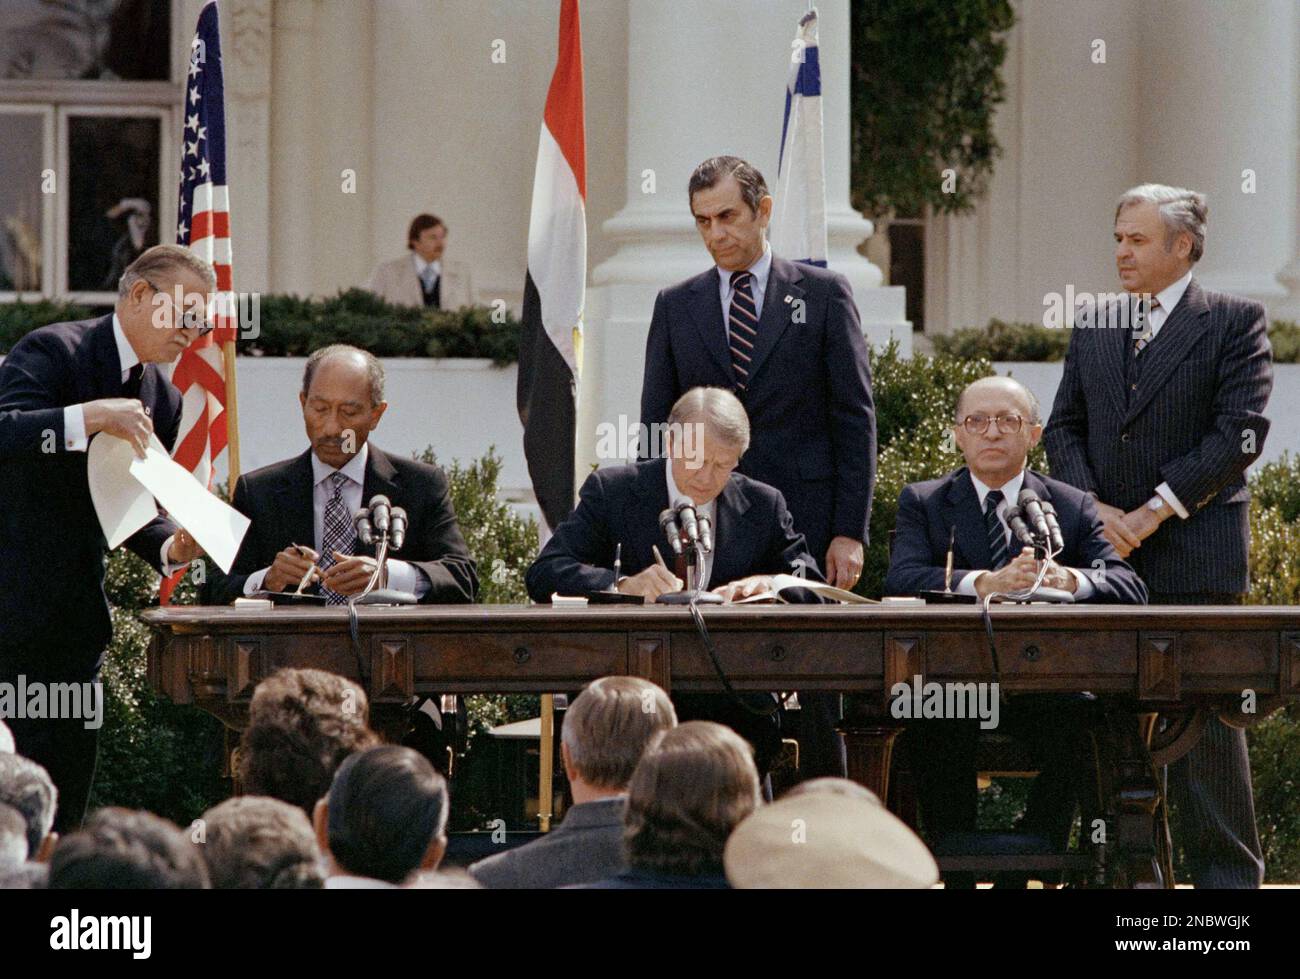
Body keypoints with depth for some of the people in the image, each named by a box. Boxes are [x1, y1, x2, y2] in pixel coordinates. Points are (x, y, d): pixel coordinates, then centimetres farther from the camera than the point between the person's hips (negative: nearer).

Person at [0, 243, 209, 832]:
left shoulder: (162, 401, 13)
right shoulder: (53, 351, -10)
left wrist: (169, 547, -2)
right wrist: (88, 418, -34)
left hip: (79, 620, 8)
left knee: (65, 806, 7)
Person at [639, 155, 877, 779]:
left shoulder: (823, 294, 5)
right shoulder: (676, 306, 11)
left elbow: (855, 418, 2)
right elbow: (656, 425, 12)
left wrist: (849, 532, -5)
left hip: (807, 518, -2)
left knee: (818, 702, 0)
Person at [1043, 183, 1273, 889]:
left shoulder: (1234, 322, 0)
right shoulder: (1092, 328, 15)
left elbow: (1240, 432, -9)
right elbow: (1064, 428, 13)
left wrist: (1154, 512, -13)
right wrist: (1094, 509, -5)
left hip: (1195, 554, -5)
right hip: (1106, 557, 5)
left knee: (1206, 721, -4)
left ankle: (1227, 875, 0)